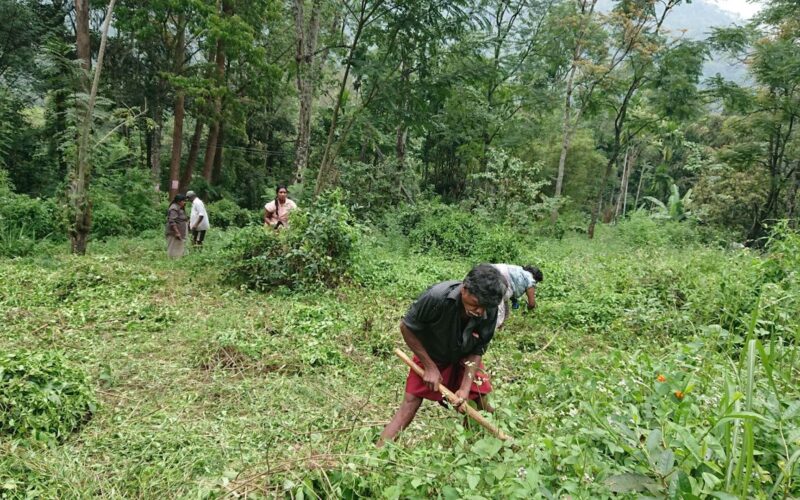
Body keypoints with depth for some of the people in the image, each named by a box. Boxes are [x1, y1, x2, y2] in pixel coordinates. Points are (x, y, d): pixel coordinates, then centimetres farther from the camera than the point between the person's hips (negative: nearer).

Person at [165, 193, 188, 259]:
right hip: (174, 234, -11)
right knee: (174, 251, -9)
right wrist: (177, 232, -25)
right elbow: (172, 221, -23)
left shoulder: (180, 208, 17)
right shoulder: (174, 208, -15)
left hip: (179, 234, 11)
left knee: (179, 250, 12)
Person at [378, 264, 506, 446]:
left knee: (483, 408, -1)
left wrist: (465, 388, -23)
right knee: (410, 402, -9)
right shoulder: (436, 297, -37)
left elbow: (477, 350, -12)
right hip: (430, 356, -3)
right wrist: (430, 367, -19)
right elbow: (406, 327, -22)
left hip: (464, 360, 3)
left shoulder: (489, 311, -26)